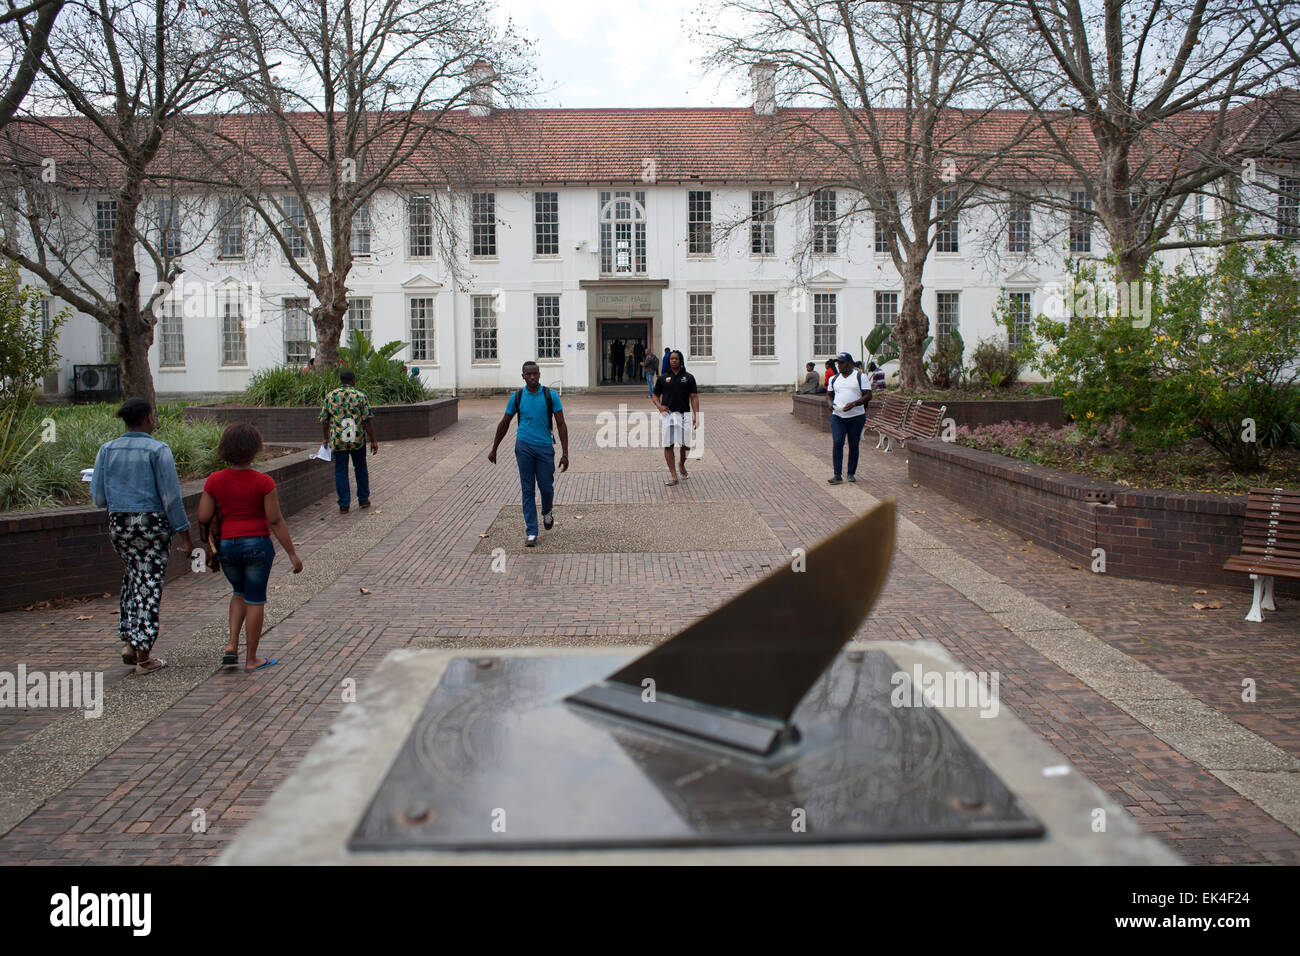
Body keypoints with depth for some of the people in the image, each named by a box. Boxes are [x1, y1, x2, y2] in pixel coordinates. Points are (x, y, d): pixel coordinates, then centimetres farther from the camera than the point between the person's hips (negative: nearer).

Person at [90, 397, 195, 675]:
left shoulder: (107, 450, 3)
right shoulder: (158, 450, -11)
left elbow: (99, 498, 4)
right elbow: (171, 497, -12)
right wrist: (184, 534, -7)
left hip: (118, 524, 5)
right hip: (152, 523, -4)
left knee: (133, 574, 25)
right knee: (149, 584, 4)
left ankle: (129, 641, 19)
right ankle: (143, 657, 8)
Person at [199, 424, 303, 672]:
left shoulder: (214, 480, -2)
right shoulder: (263, 482, -11)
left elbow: (203, 519, 1)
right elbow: (276, 521, -11)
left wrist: (206, 544, 19)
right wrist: (292, 553, -5)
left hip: (227, 546, 4)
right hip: (257, 544, -3)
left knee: (240, 593, 26)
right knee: (255, 600, 7)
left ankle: (232, 645, 13)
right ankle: (251, 659, 14)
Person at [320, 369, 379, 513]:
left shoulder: (330, 397, 2)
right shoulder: (360, 396, -5)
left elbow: (324, 420, 6)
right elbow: (368, 420, -9)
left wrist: (326, 438, 20)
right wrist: (373, 440, -3)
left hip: (337, 441, 1)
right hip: (357, 440, -1)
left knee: (340, 471, 6)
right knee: (361, 468, 17)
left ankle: (344, 505, 6)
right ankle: (363, 499, 24)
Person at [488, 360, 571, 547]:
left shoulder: (551, 395, -2)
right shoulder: (517, 397, 2)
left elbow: (561, 425, -2)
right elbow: (504, 424, 13)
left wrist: (565, 454, -8)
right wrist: (494, 450, 15)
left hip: (545, 447, -1)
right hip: (524, 447, 1)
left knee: (546, 487, 4)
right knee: (528, 490, 2)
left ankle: (547, 512, 38)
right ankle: (531, 533, 7)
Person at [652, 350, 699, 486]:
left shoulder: (688, 377, 6)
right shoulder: (663, 378, 9)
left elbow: (694, 397, 3)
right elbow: (655, 395, 16)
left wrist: (696, 415, -7)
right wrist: (659, 406, -6)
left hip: (684, 415, 0)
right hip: (667, 414, 1)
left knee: (686, 444, 1)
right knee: (668, 445, -2)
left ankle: (682, 465, 32)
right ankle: (673, 475, 3)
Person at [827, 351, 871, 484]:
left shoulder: (860, 377, -1)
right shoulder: (834, 379, 12)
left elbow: (868, 396, -6)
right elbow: (829, 394, 22)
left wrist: (854, 404, -20)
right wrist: (830, 403, -2)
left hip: (856, 417, -2)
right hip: (837, 416, 2)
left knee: (853, 445, 5)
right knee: (837, 443, -11)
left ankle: (851, 474, 17)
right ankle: (837, 476, -10)